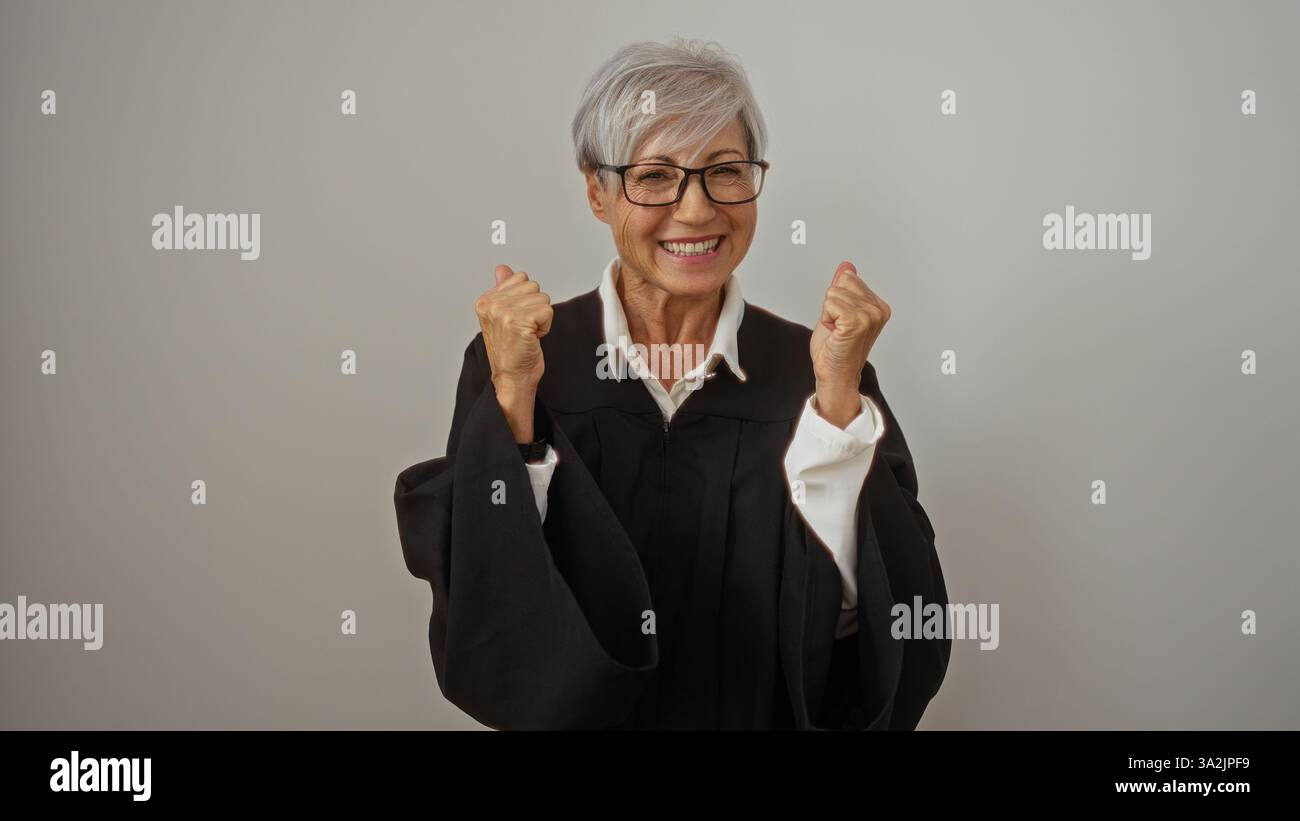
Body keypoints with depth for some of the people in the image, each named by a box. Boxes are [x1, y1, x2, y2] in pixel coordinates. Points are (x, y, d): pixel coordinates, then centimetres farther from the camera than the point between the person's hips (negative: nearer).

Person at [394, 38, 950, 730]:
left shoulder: (811, 370, -12)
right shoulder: (509, 365, -13)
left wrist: (839, 401, -27)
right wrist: (512, 402, -26)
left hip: (767, 718, 1)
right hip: (565, 713, 0)